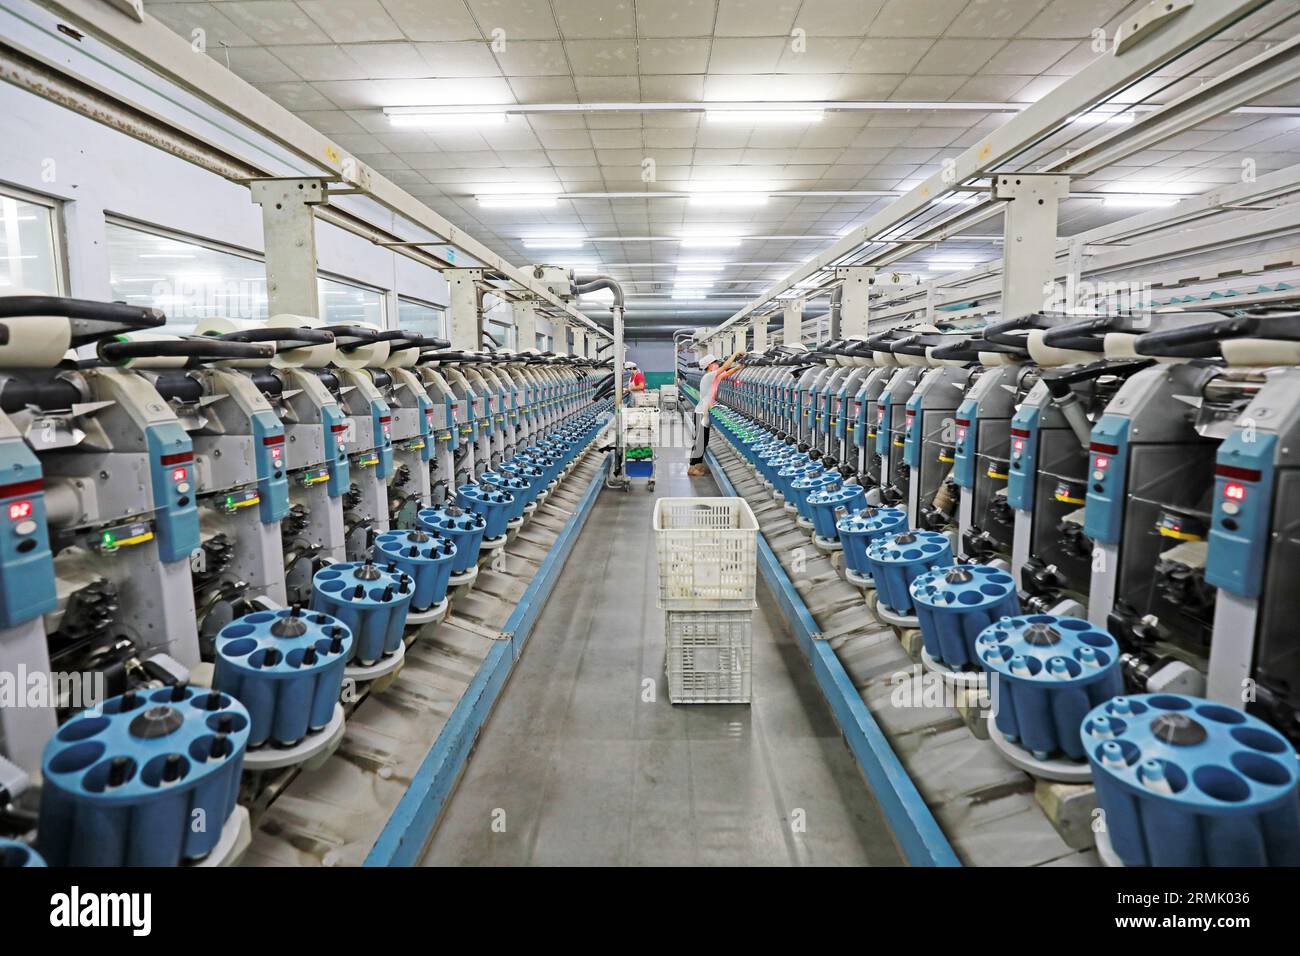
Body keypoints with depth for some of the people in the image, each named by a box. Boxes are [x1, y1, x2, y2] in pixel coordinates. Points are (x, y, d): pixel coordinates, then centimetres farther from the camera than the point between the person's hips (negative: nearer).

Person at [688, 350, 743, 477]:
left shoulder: (712, 377, 10)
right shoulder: (708, 376, -16)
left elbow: (725, 375, 14)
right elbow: (725, 366, -20)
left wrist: (737, 368, 3)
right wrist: (735, 354, -11)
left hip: (705, 413, 10)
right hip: (702, 413, -10)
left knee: (704, 440, 14)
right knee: (699, 440, -6)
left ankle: (698, 465, 21)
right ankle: (692, 468, -1)